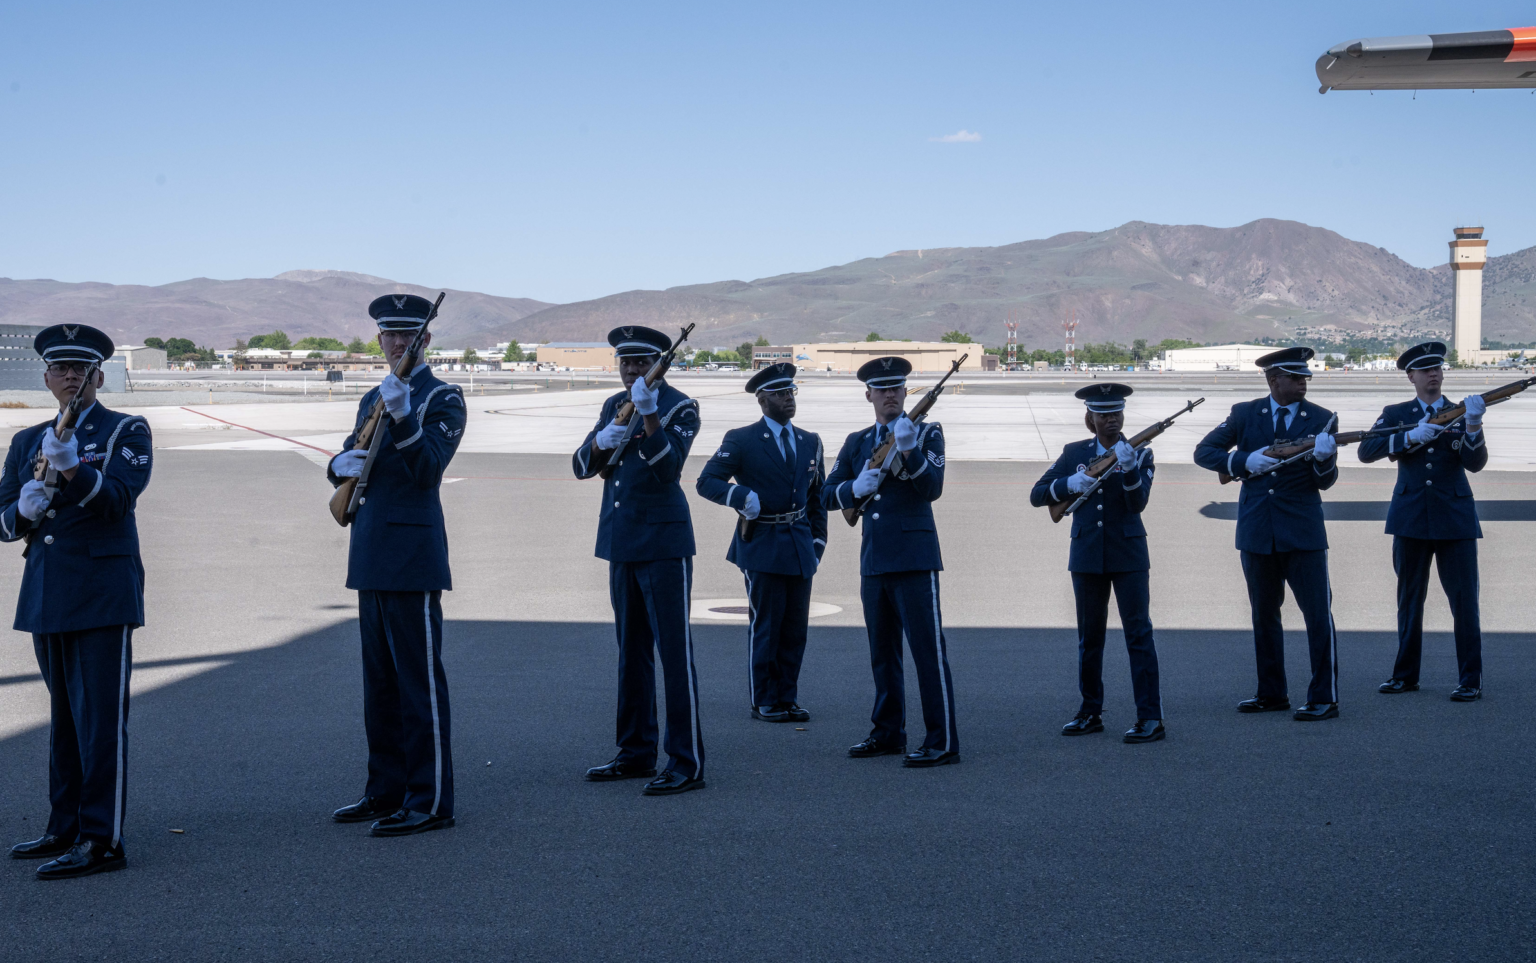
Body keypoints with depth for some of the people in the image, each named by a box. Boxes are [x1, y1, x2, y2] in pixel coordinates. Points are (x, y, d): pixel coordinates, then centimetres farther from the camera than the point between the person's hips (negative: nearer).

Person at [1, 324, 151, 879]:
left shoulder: (127, 432, 0)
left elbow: (119, 498, -16)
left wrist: (73, 468, -32)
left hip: (103, 594, -6)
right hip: (46, 597, 6)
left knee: (100, 717, -8)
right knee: (63, 715, 13)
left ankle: (101, 841, -8)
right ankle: (66, 828, 21)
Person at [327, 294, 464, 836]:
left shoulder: (442, 398, -6)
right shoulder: (373, 399, 18)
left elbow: (429, 468, -18)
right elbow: (346, 459, 23)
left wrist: (402, 417, -31)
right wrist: (342, 463, 0)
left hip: (413, 555, -8)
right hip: (371, 557, 8)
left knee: (419, 678, -6)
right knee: (379, 680, 13)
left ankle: (430, 802, -2)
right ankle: (388, 791, 23)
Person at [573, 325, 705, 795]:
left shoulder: (679, 407, -5)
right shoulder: (614, 405, 15)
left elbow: (668, 467, -20)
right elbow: (581, 466, 9)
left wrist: (648, 415, -29)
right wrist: (600, 442, -12)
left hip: (663, 544, -7)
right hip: (620, 544, 7)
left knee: (674, 651, -8)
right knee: (631, 652, 13)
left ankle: (687, 763, -6)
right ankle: (636, 752, 21)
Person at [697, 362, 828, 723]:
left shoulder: (811, 442, 14)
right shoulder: (741, 440, -3)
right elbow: (707, 481, -7)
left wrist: (818, 542, 10)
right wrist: (741, 496, -23)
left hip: (800, 547, 5)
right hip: (762, 547, -5)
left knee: (795, 627, 7)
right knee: (765, 627, -2)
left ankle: (788, 699, 15)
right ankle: (764, 702, 7)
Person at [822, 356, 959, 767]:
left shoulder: (927, 432, 2)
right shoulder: (857, 442, 16)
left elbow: (932, 488, -11)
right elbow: (828, 494, 10)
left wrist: (908, 450, -24)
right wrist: (856, 488, -10)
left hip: (914, 556, -6)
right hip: (873, 559, 6)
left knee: (928, 649, -9)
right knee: (882, 652, 12)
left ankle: (942, 742, -8)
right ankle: (888, 733, 23)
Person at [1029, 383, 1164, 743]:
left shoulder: (1140, 454, 3)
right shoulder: (1074, 454, 8)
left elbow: (1138, 502, -12)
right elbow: (1037, 495, 3)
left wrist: (1129, 469, -29)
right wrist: (1069, 484, -15)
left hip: (1128, 555, -3)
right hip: (1087, 557, 3)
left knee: (1138, 632, -9)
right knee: (1089, 636, 9)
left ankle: (1150, 718, -10)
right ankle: (1091, 713, 19)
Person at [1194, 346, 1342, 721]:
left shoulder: (1320, 419, 0)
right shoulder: (1245, 413, 5)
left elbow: (1324, 482, -3)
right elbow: (1203, 452, 3)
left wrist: (1324, 458, -26)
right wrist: (1244, 461, -12)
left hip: (1303, 529, -3)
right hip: (1256, 531, 3)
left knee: (1318, 613, -7)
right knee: (1264, 615, 12)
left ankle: (1324, 698, -1)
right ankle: (1272, 694, 24)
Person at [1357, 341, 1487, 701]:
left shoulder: (1460, 414, 7)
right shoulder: (1396, 414, 9)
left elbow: (1475, 463, -6)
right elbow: (1366, 451, -7)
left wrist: (1472, 426, -23)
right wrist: (1411, 437, -18)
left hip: (1455, 520, -1)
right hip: (1411, 519, 1)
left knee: (1464, 601, -4)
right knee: (1409, 599, 9)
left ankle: (1470, 681, 0)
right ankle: (1405, 675, 19)